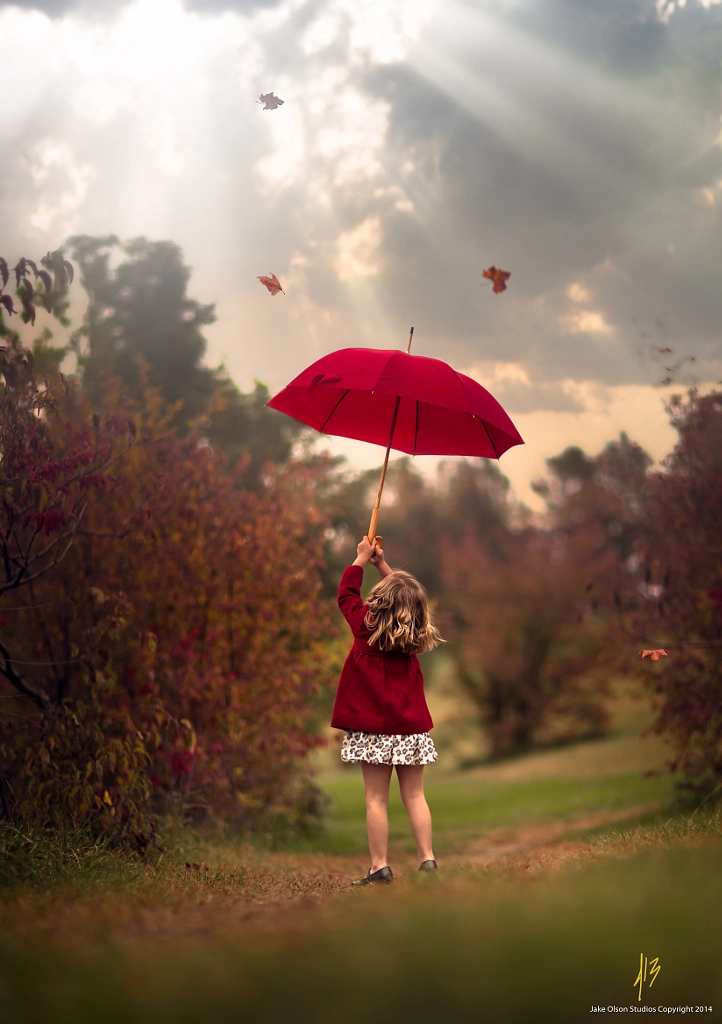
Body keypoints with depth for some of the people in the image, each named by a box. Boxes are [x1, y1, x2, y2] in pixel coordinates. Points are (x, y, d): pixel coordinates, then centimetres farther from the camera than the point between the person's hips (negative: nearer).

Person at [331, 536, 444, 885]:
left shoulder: (367, 627, -9)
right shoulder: (415, 637, 3)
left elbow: (346, 594, 7)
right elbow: (405, 599, 22)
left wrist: (362, 559, 16)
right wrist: (382, 564, 24)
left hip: (374, 730, -4)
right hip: (412, 728, 4)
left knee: (376, 798, -2)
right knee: (415, 795, 8)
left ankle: (380, 866, -2)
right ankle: (427, 859, 5)